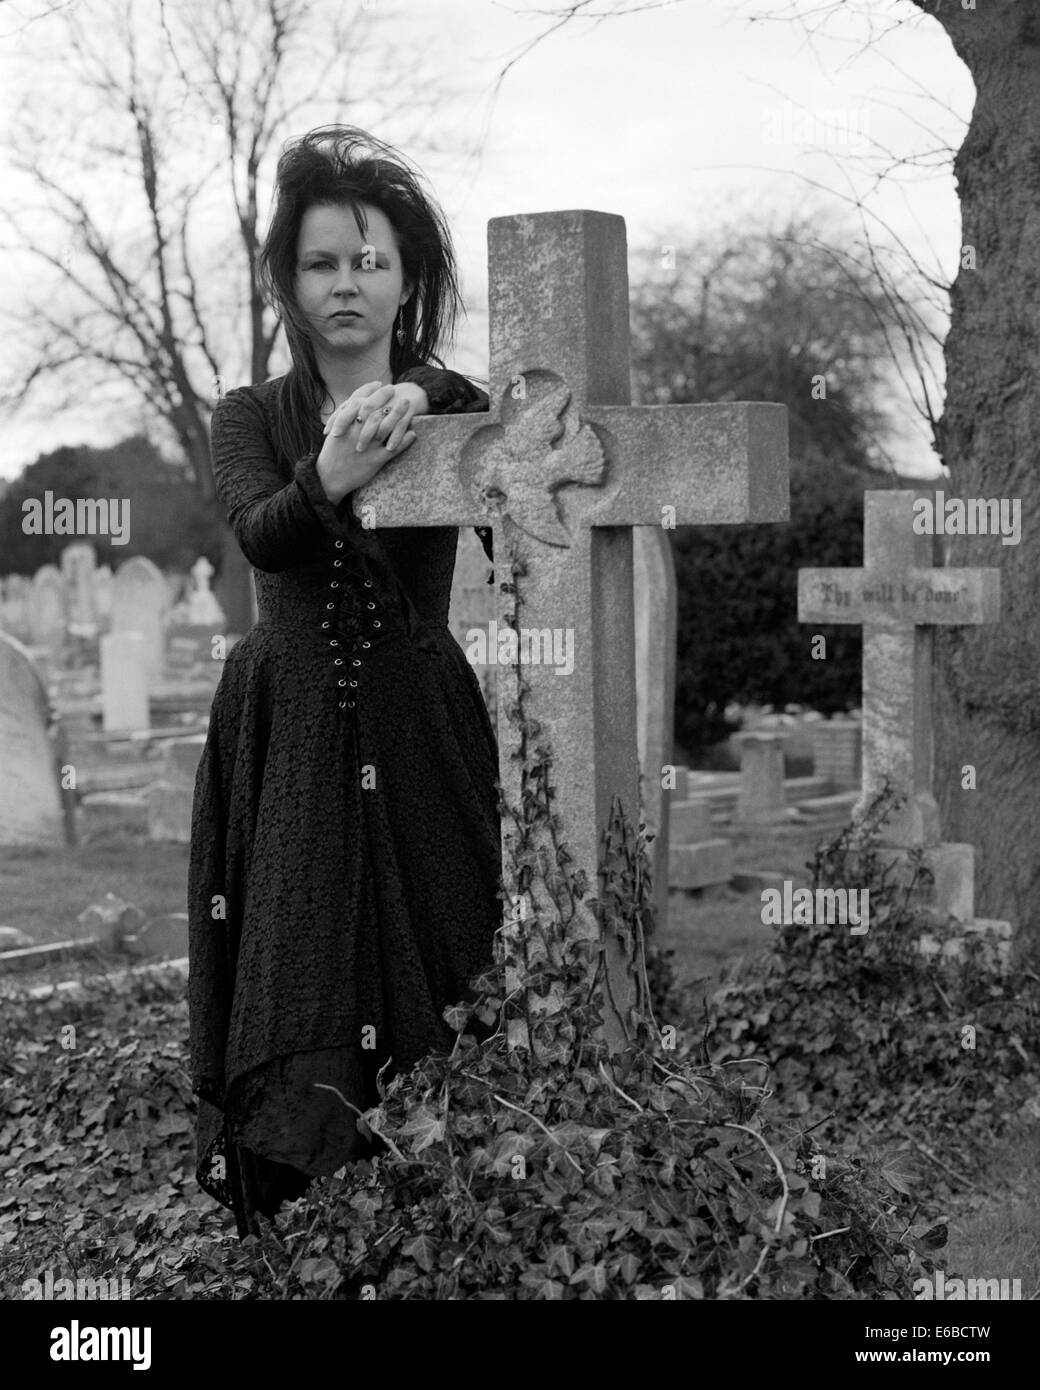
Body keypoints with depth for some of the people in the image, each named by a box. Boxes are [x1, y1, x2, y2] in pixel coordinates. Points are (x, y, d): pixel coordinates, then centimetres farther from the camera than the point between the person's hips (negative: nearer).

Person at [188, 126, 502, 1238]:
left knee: (435, 975, -3)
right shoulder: (250, 418, 8)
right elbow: (257, 531, -14)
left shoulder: (455, 408, 6)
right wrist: (328, 481, -34)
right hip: (289, 738, 0)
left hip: (421, 732, 0)